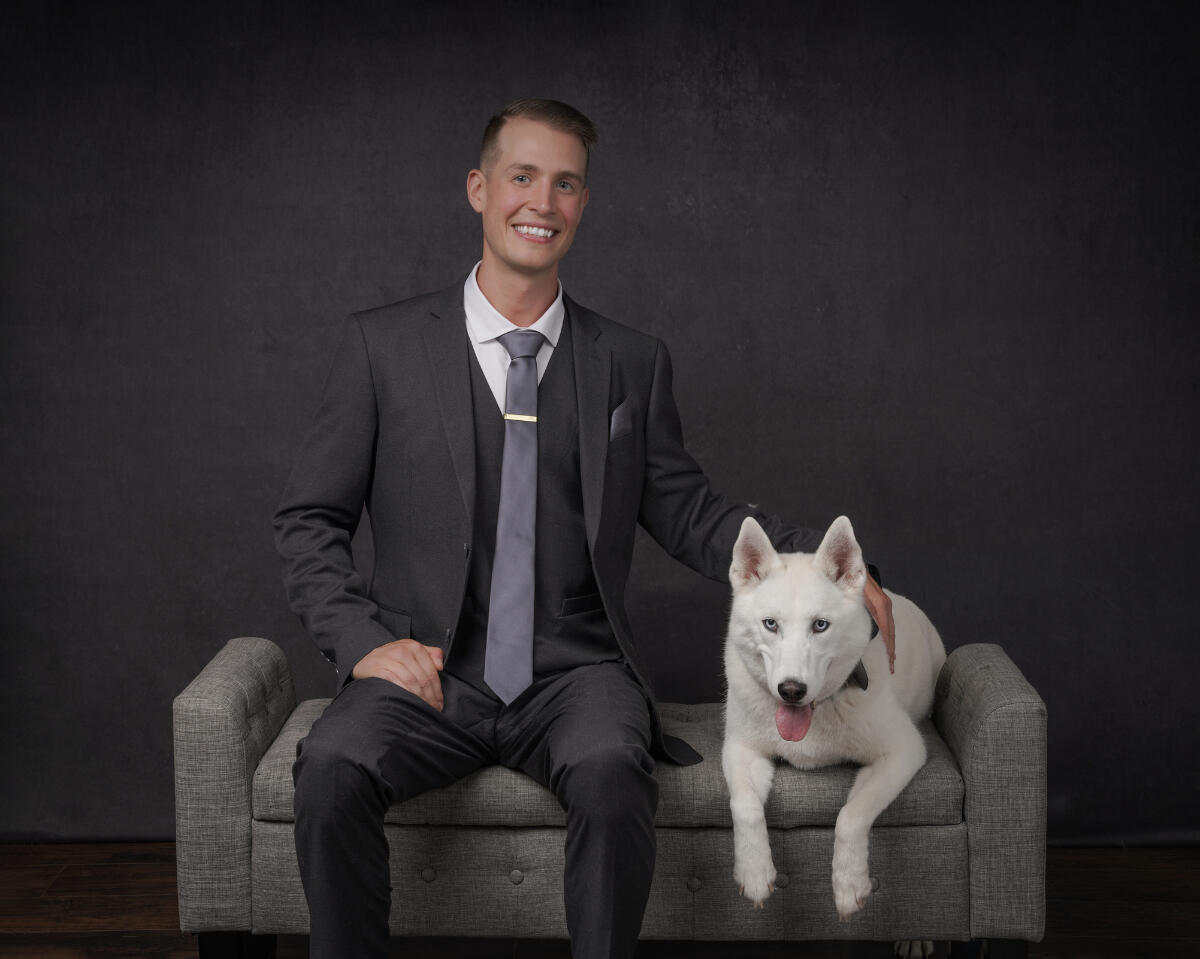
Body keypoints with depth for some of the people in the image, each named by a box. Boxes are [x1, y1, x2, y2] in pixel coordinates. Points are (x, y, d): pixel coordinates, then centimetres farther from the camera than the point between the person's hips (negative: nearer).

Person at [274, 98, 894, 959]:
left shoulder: (633, 363, 11)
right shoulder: (383, 346, 6)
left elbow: (688, 515, 14)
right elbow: (309, 521, 8)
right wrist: (364, 641, -8)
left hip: (575, 673, 1)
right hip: (428, 672, 0)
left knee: (610, 769, -33)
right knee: (332, 769, -31)